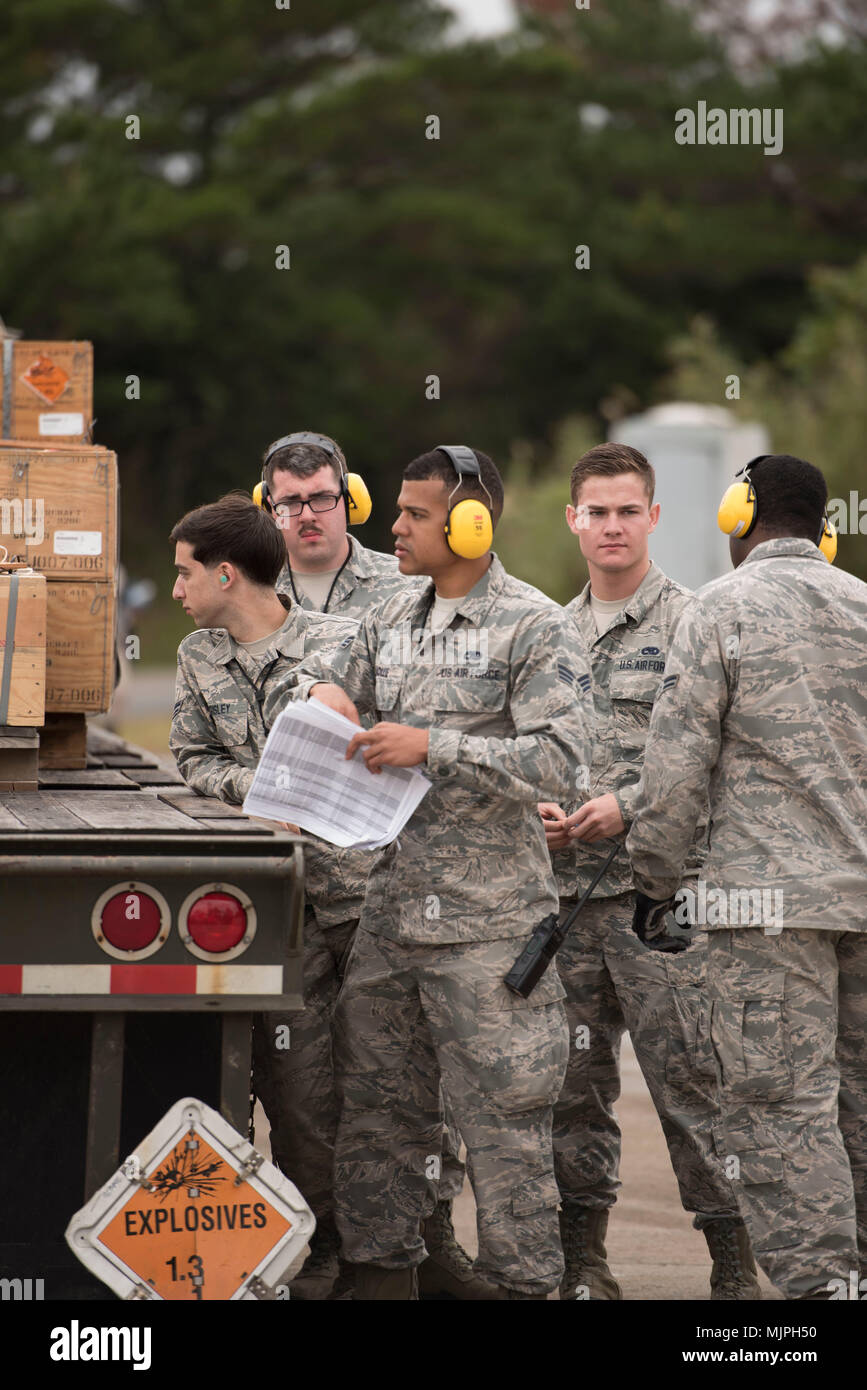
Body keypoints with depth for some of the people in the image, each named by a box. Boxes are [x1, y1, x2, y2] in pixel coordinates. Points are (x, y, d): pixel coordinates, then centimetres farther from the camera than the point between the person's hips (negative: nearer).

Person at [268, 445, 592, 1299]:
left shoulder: (534, 629, -5)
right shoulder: (388, 625, 15)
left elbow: (558, 757, -16)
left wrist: (432, 747, -19)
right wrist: (318, 689, 2)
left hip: (489, 917, -7)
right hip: (392, 906, 7)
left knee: (502, 1116, -4)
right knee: (377, 1108, 9)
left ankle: (523, 1281, 3)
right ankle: (382, 1274, 18)